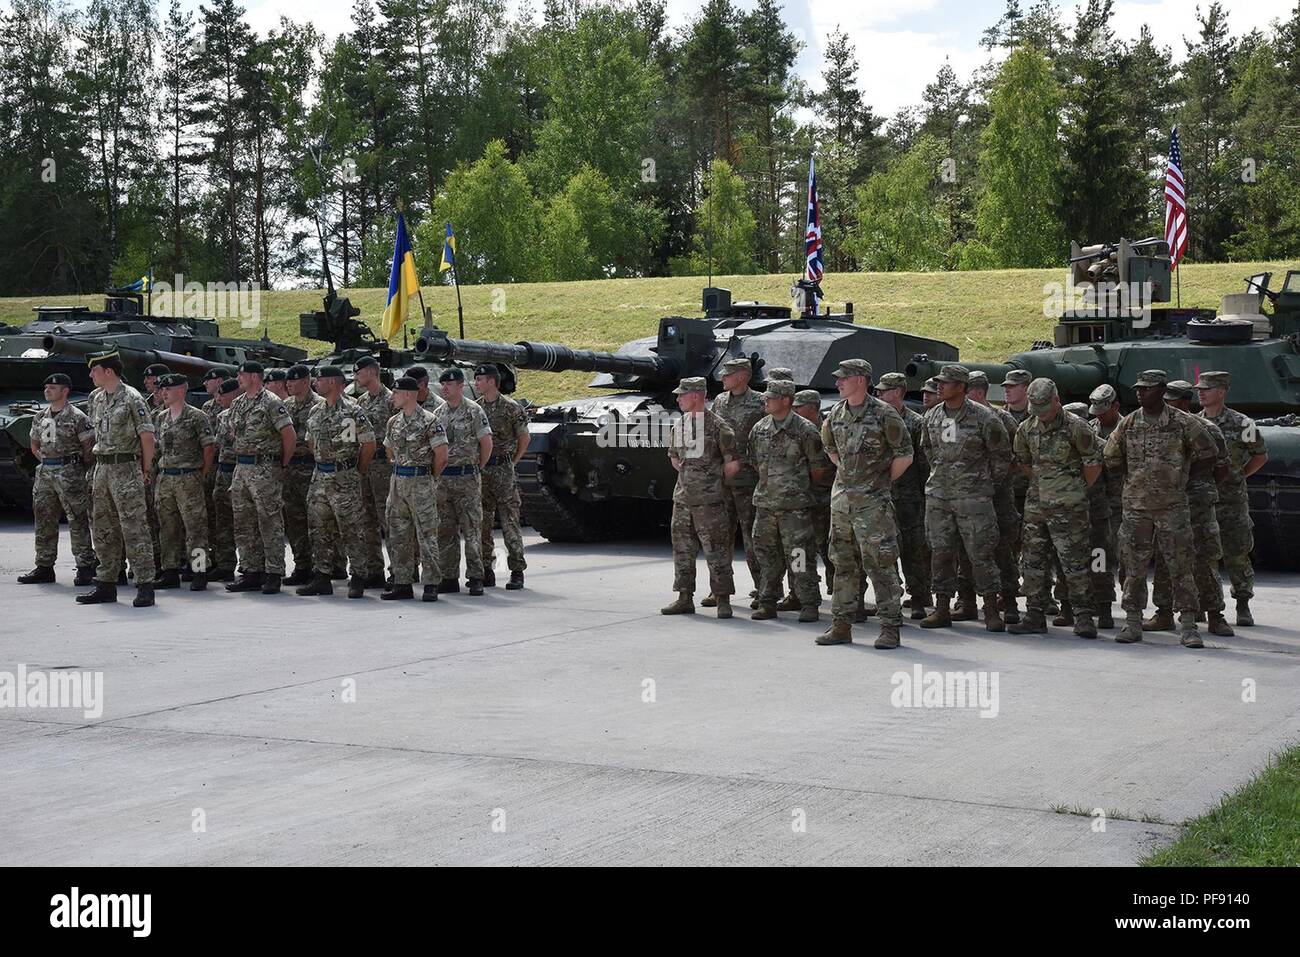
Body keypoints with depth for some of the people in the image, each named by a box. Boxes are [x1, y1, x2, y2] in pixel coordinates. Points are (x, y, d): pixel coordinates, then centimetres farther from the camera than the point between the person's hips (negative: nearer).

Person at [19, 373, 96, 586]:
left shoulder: (77, 417, -7)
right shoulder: (40, 417, 13)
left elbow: (89, 448, -6)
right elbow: (35, 446, 24)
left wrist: (75, 467, -2)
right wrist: (47, 462, 12)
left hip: (69, 473, -7)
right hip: (44, 472, 7)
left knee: (78, 521, -6)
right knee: (44, 521, 10)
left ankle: (85, 567, -3)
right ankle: (44, 567, 17)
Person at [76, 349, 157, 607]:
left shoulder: (132, 398, -10)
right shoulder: (95, 398, 13)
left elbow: (147, 437, -9)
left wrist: (144, 471, -5)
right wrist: (100, 462, 15)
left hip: (126, 469, -8)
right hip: (101, 469, 8)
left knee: (134, 528, -9)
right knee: (102, 529, 11)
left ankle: (145, 586, -9)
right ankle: (106, 584, 18)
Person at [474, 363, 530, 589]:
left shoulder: (511, 408, -4)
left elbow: (524, 438, 3)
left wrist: (511, 462, 2)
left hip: (503, 471, -5)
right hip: (479, 470, 5)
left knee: (510, 522, -5)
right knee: (482, 523, 6)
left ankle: (517, 572, -1)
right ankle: (486, 569, 14)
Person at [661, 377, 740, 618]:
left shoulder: (717, 426, -10)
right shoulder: (679, 426, 11)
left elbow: (733, 465, -8)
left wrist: (712, 479, 2)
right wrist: (689, 474, 13)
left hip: (708, 499, -7)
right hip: (682, 496, 7)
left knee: (716, 549, -5)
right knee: (682, 548, 9)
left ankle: (723, 600, 0)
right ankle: (685, 599, 17)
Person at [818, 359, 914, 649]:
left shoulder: (884, 414, -9)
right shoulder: (836, 414, 9)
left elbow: (905, 456, -5)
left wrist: (881, 481, -1)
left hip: (872, 501, -6)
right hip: (841, 497, 6)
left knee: (880, 565, -7)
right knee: (842, 562, 11)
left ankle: (890, 627, -3)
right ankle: (841, 625, 18)